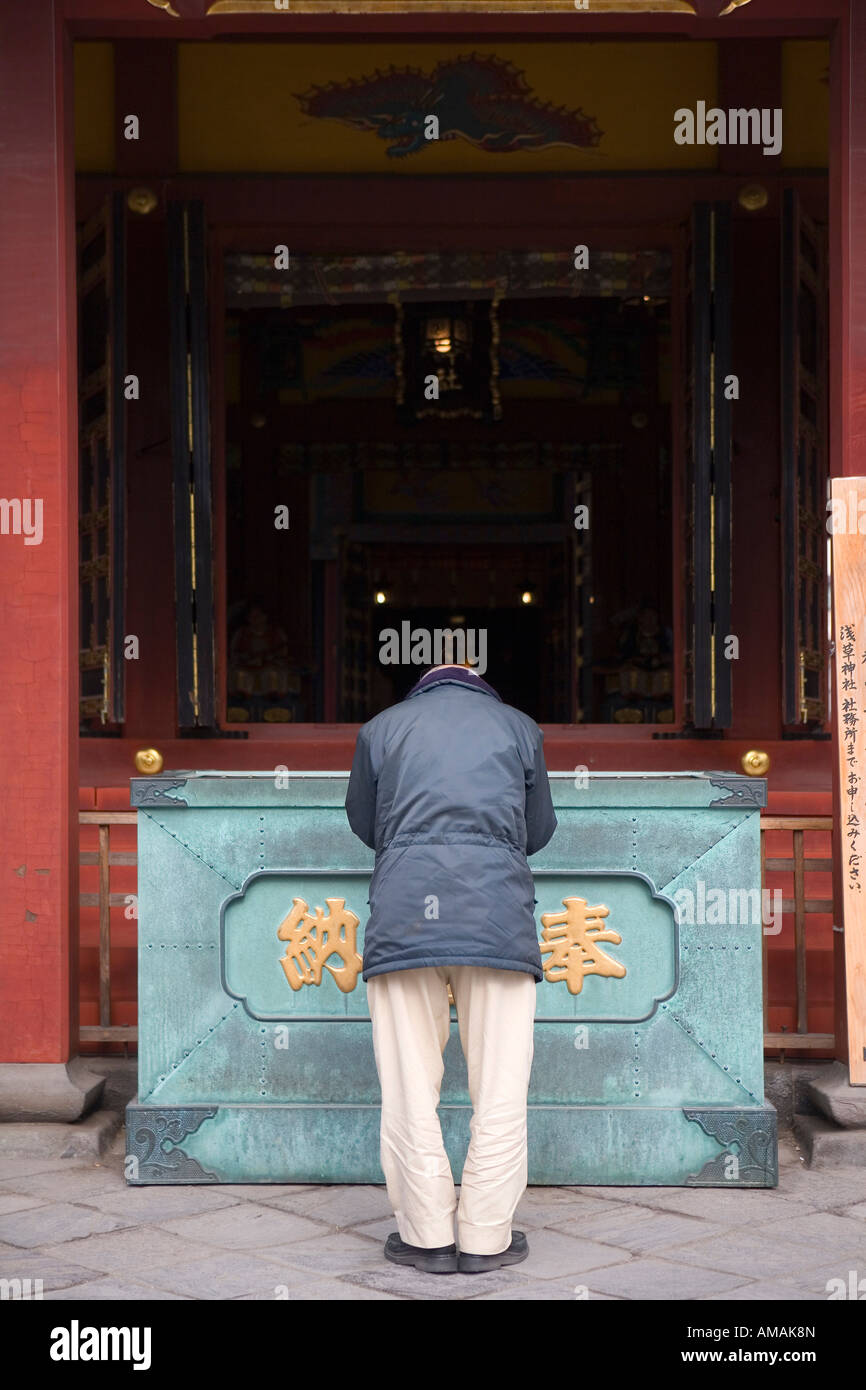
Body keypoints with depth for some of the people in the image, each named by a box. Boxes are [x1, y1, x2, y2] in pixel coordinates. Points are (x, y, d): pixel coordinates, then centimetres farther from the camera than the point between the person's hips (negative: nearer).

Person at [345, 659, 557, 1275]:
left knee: (410, 1085, 5)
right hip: (499, 911, 0)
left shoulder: (381, 727, 17)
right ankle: (487, 1238, 5)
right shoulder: (518, 726, 17)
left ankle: (426, 1237, 8)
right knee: (499, 1086, 4)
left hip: (404, 908, 0)